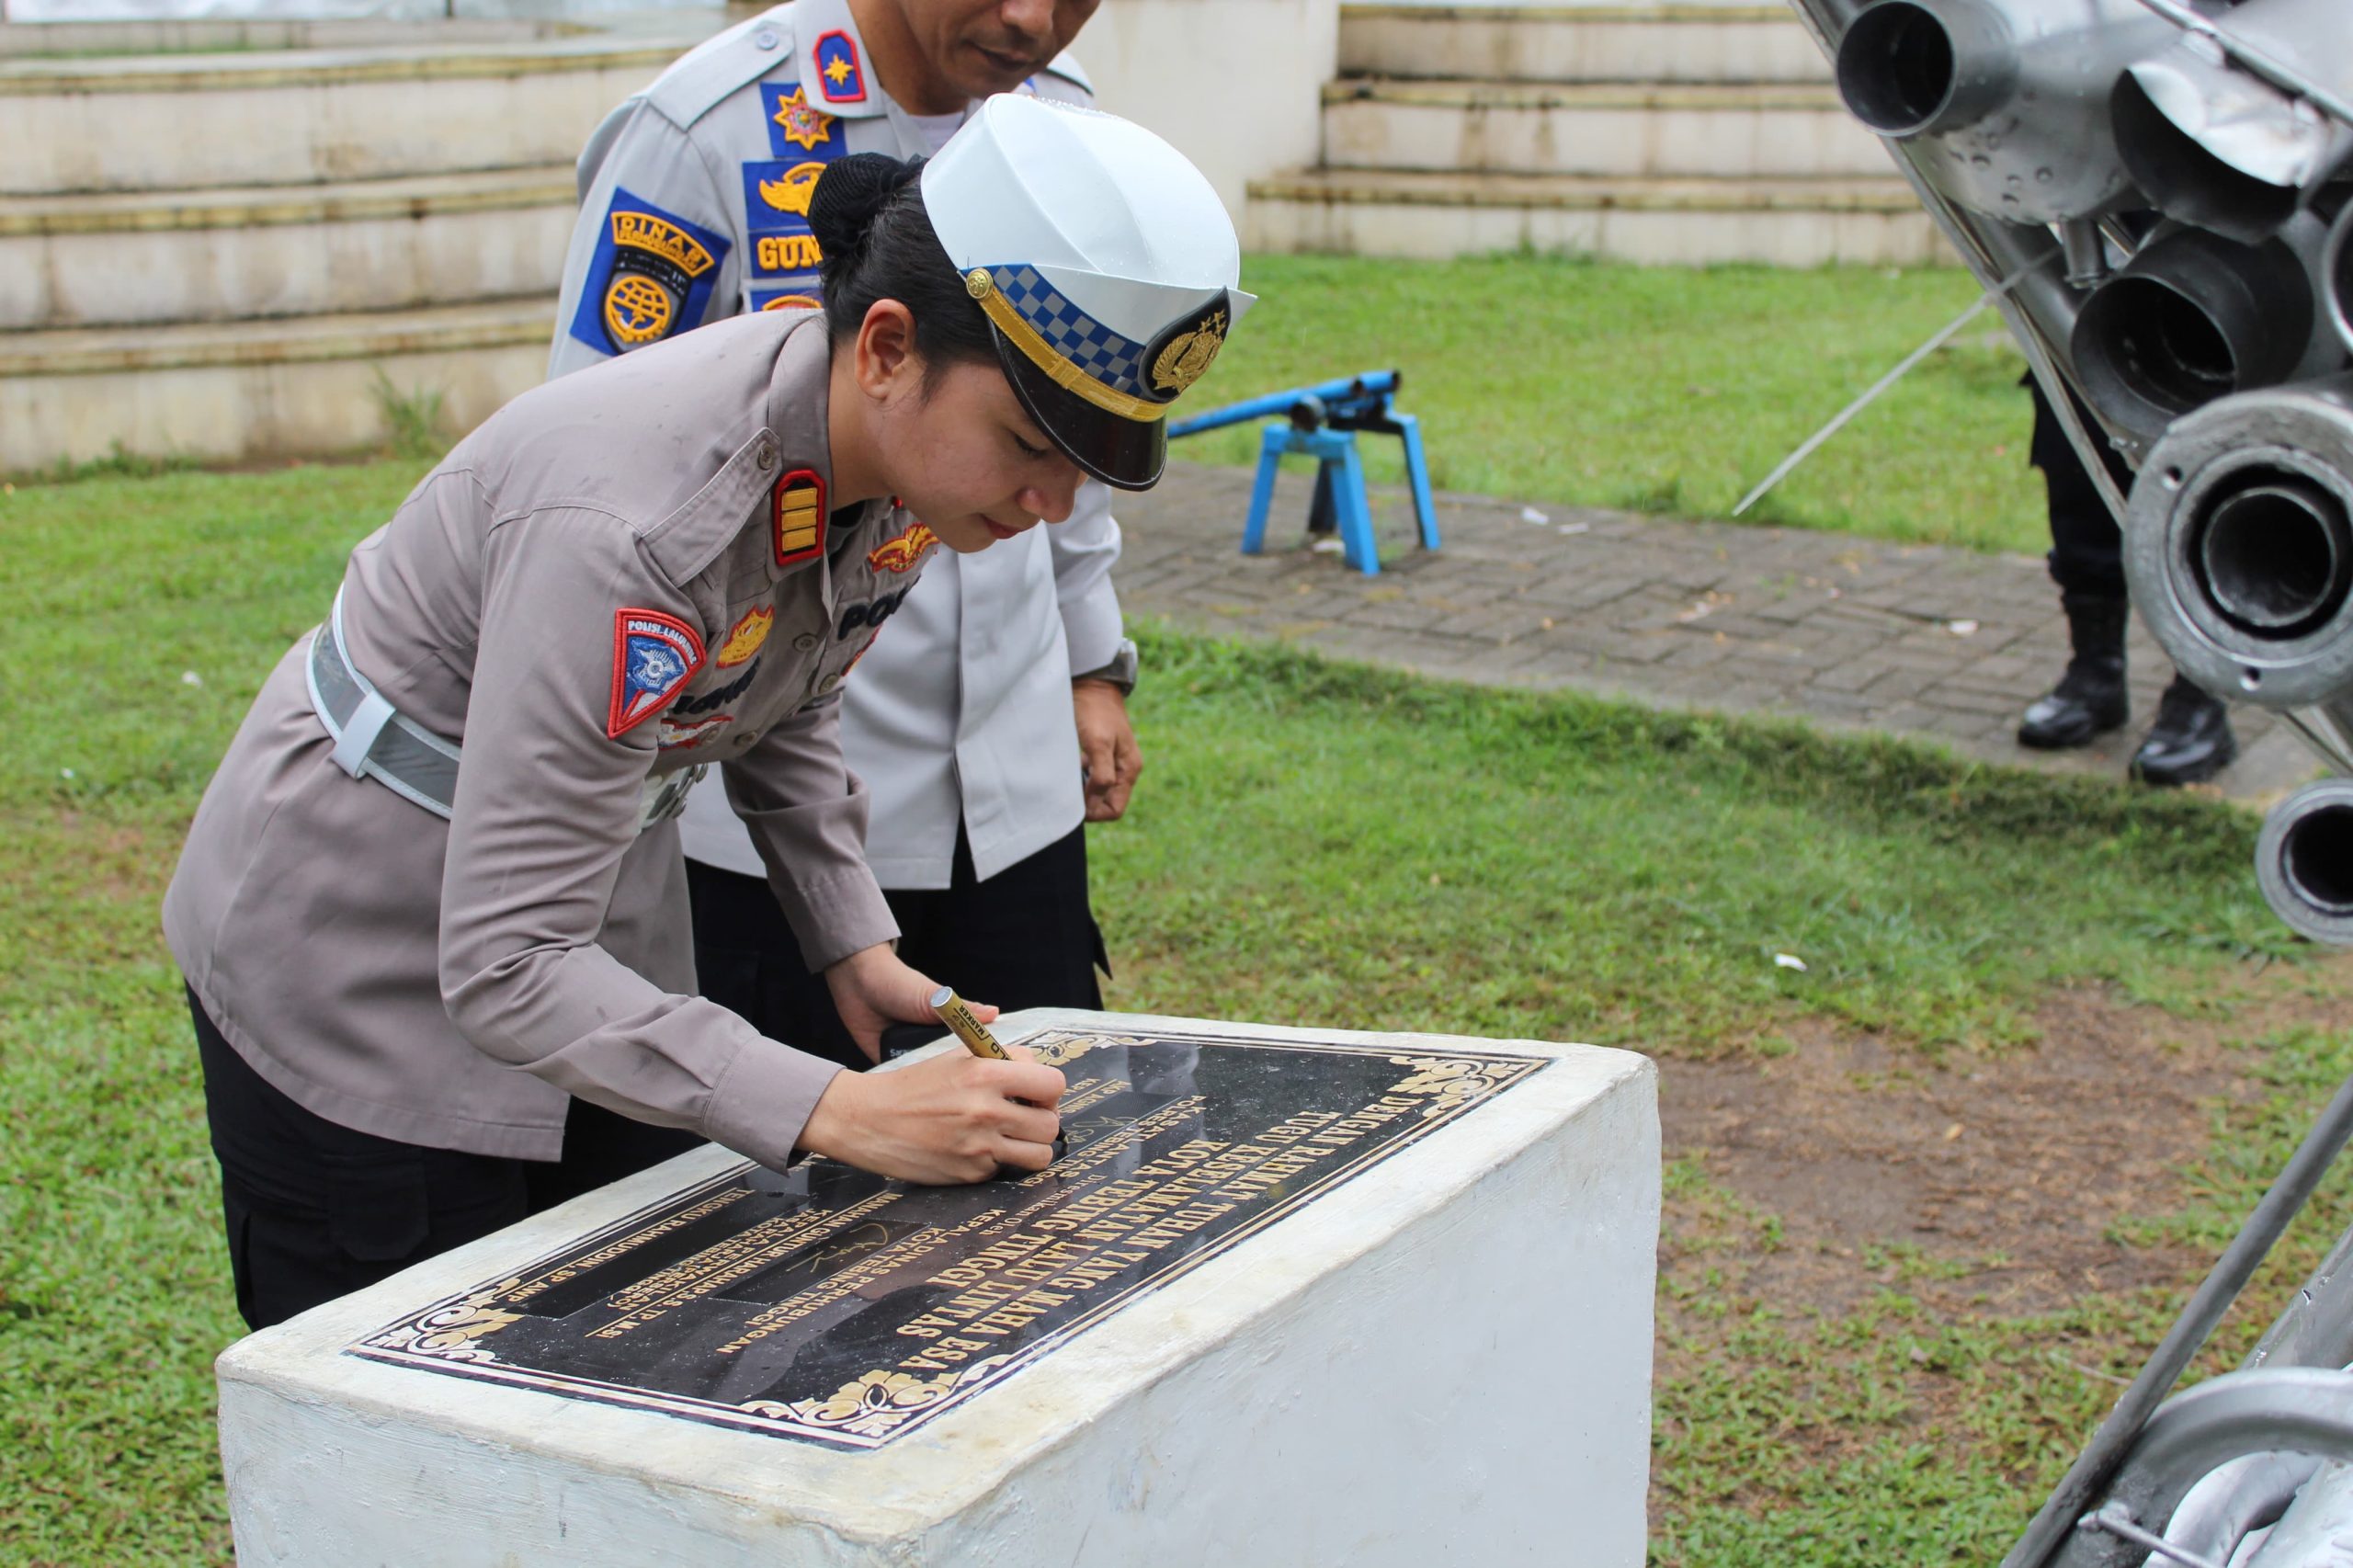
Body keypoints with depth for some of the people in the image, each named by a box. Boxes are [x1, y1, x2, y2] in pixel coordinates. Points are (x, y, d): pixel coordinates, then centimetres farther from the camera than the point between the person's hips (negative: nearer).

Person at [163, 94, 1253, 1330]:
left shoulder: (893, 450, -12)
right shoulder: (628, 523, -36)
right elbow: (507, 967, -34)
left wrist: (855, 948, 1)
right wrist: (837, 1114, -37)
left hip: (584, 914, 7)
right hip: (357, 960, -7)